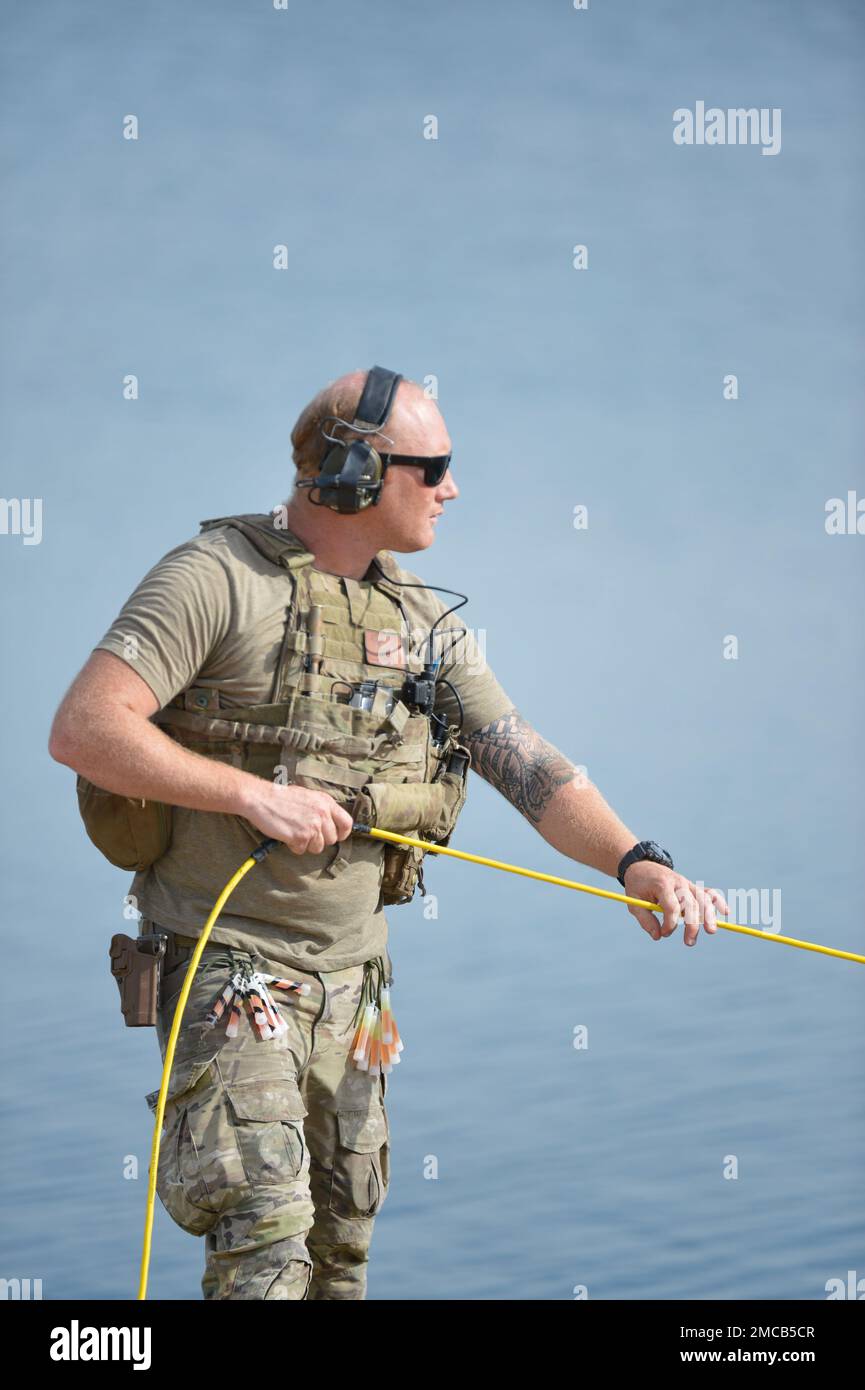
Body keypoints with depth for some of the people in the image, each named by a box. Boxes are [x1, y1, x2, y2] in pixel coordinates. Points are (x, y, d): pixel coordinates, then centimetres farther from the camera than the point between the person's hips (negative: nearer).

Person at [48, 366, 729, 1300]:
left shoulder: (426, 625, 7)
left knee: (342, 1237, 14)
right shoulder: (215, 577, -13)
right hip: (228, 967, -7)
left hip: (351, 977, 7)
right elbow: (83, 730, -21)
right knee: (264, 1225, -18)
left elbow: (529, 767, 1)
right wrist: (255, 795, -25)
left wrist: (637, 862, -16)